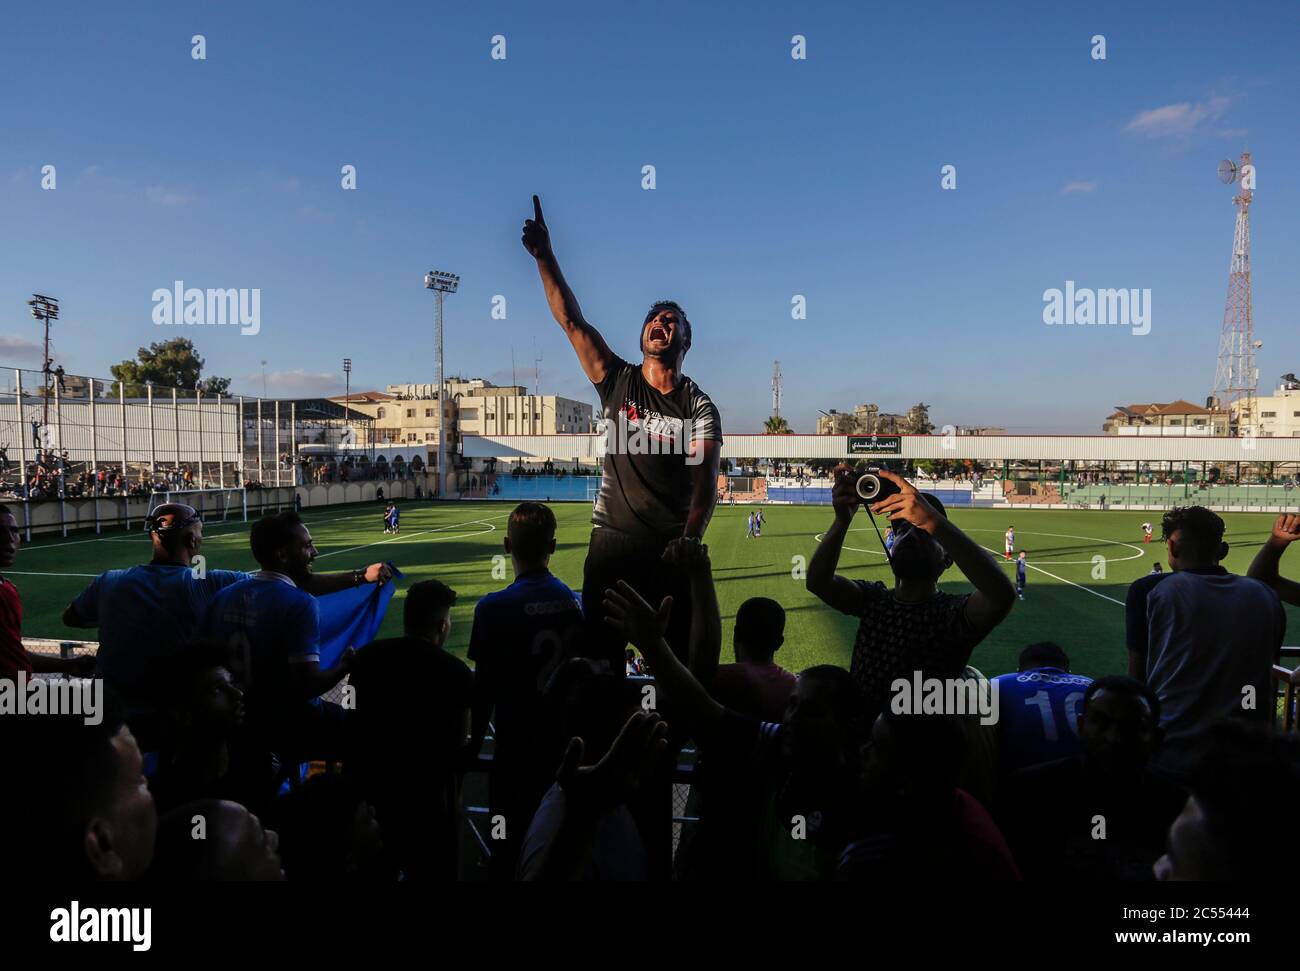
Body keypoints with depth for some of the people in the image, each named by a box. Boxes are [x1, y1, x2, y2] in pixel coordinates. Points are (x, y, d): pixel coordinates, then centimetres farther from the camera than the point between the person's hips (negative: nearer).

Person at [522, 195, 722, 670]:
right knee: (599, 655, 5)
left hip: (672, 546, -1)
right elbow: (571, 320, -1)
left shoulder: (700, 408, 0)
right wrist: (545, 256, -8)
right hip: (611, 539, 1)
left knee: (675, 660, 5)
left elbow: (706, 481, -11)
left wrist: (690, 542, -26)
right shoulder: (618, 382, 5)